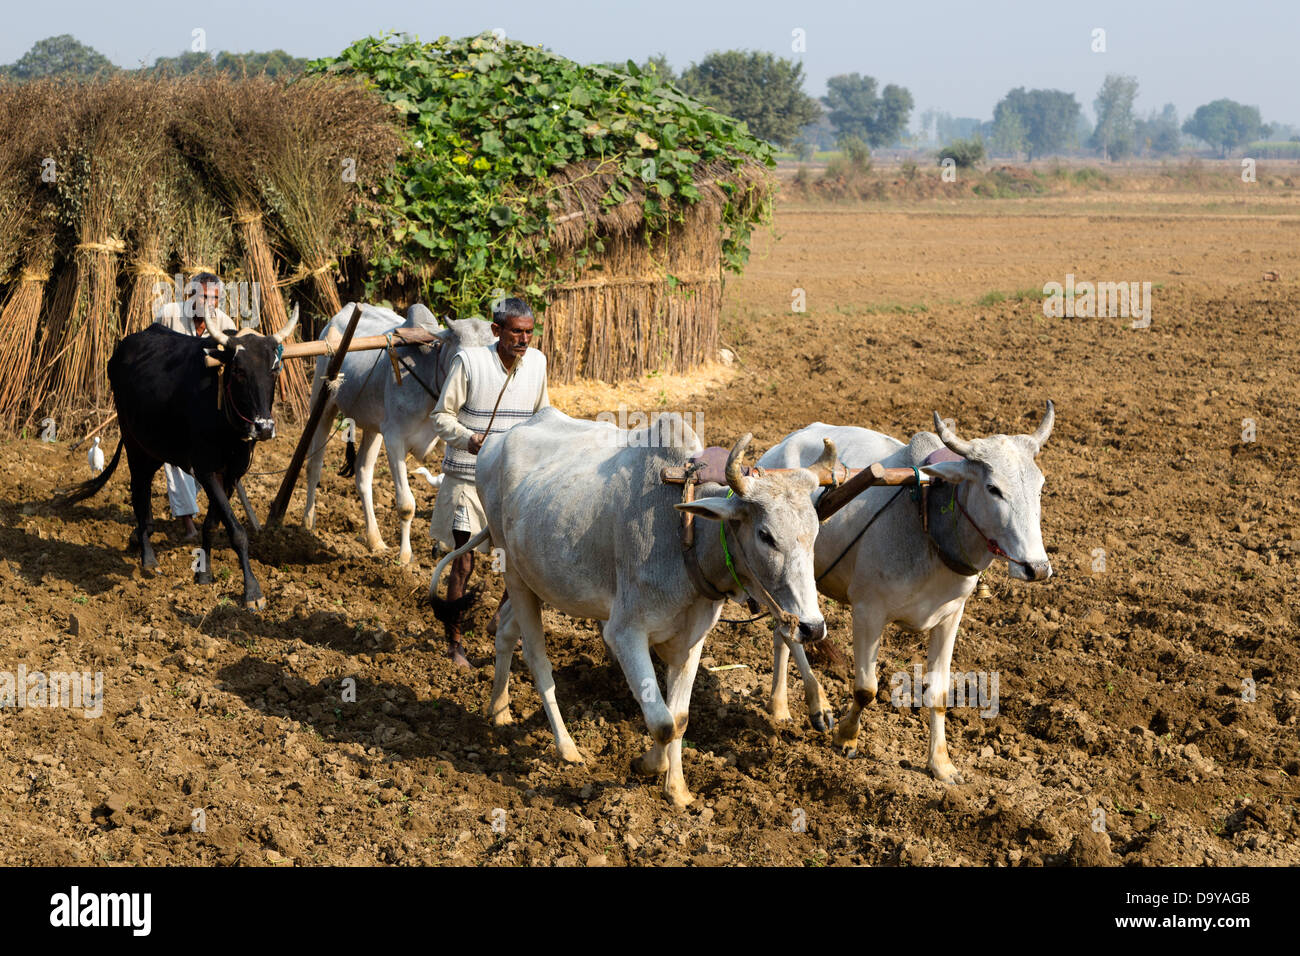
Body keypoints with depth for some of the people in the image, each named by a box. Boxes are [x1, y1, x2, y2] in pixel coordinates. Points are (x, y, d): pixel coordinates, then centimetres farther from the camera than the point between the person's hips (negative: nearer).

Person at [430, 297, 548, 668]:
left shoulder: (536, 362, 2)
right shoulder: (469, 361, -12)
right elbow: (442, 416, -8)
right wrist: (468, 439, -24)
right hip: (467, 479, -4)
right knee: (463, 562, -1)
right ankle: (454, 643, 12)